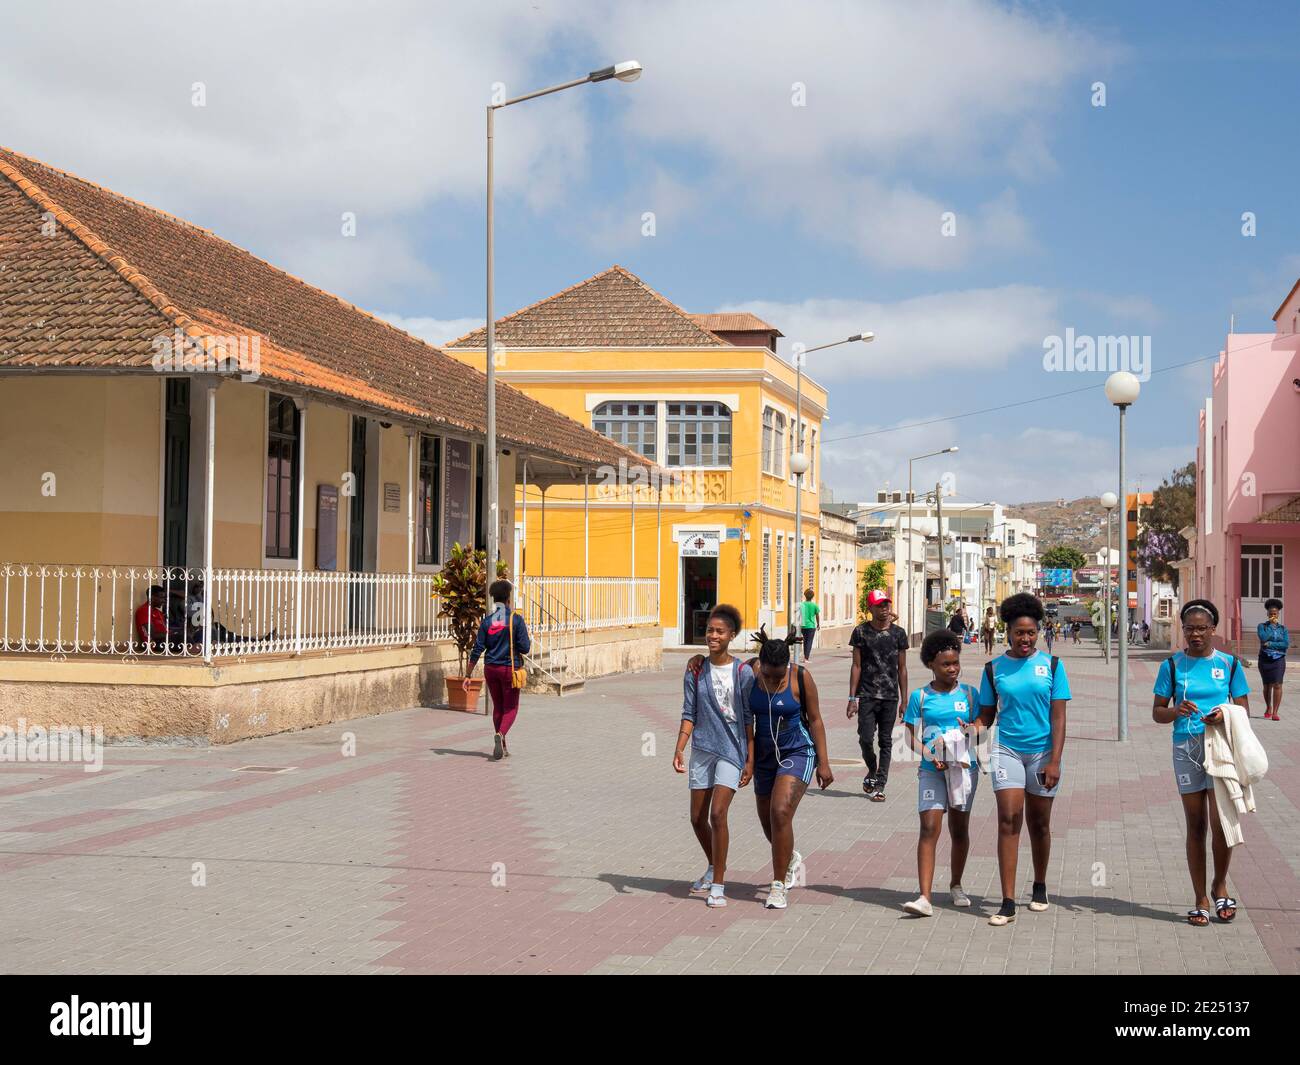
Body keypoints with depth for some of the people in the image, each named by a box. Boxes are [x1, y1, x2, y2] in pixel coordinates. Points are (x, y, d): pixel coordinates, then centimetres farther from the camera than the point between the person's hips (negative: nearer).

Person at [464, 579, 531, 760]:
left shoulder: (486, 622, 0)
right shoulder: (516, 620, -9)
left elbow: (477, 651, -1)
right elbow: (525, 648, -11)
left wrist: (468, 675, 2)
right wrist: (527, 635, 11)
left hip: (491, 669, 4)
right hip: (509, 669, -3)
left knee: (497, 707, 15)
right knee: (511, 708, 5)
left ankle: (502, 747, 19)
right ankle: (500, 735, -23)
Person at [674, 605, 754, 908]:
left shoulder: (743, 673, -4)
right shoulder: (695, 671, 3)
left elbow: (749, 719, -2)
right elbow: (689, 714, 4)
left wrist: (750, 760, -5)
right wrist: (679, 750, -7)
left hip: (732, 749, -4)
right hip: (702, 749, 4)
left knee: (718, 814, -15)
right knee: (698, 818, 10)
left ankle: (718, 885, -5)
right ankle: (714, 867, 36)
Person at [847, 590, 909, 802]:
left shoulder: (898, 633, 6)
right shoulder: (861, 632, 1)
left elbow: (902, 668, 9)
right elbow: (856, 666, 2)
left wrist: (904, 699, 6)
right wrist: (852, 698, -3)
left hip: (890, 697, 1)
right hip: (867, 695, -1)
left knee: (886, 742, 2)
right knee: (865, 739, -8)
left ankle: (879, 786, 7)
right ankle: (872, 772, 20)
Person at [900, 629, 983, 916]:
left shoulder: (969, 694, 6)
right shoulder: (920, 697, 2)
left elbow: (980, 726, 7)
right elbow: (912, 737, 1)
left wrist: (970, 731, -16)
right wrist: (930, 755, -16)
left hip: (964, 767, 2)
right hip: (931, 770, -2)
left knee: (959, 829, 12)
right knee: (929, 828, -13)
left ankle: (956, 886, 33)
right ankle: (925, 898, -18)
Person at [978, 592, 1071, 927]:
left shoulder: (1051, 665, -1)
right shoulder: (994, 668, 2)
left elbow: (1058, 717, -3)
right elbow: (987, 715, 7)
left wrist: (1054, 761, -10)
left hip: (1042, 752, 0)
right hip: (1007, 750, 0)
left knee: (1039, 823, 12)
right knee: (1009, 820, -10)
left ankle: (1040, 888, 32)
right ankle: (1008, 903, -11)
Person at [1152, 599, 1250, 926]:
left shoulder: (1229, 663, 4)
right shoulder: (1173, 665, 4)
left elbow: (1244, 709, 7)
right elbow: (1157, 712, 5)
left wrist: (1225, 716, -15)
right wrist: (1176, 711, -17)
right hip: (1186, 748, 1)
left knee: (1221, 822, -11)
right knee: (1195, 826, 5)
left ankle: (1220, 885, 15)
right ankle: (1201, 900, 13)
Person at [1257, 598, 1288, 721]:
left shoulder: (1283, 628, 7)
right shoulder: (1262, 626, 5)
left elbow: (1286, 644, -6)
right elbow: (1263, 637, -15)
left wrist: (1270, 644, -10)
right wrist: (1271, 625, -10)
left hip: (1279, 659, 0)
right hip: (1265, 659, 0)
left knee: (1277, 685, -11)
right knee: (1267, 685, 9)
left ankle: (1275, 712, -12)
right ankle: (1268, 708, 29)